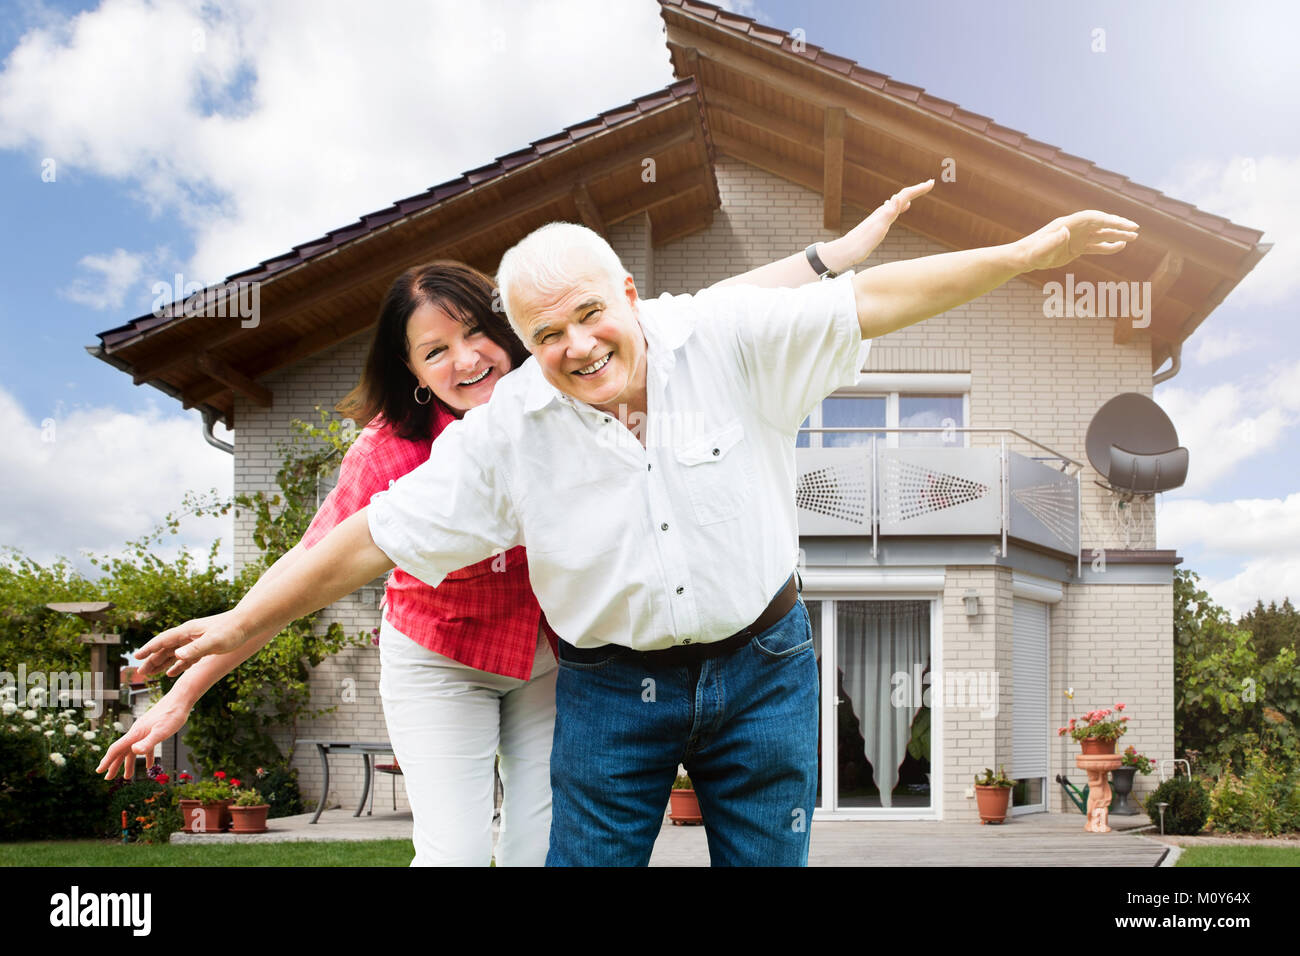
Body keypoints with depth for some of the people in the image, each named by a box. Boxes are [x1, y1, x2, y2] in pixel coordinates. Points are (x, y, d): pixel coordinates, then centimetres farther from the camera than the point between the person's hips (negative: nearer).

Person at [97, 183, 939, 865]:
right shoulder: (393, 450, -22)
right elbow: (303, 571, -20)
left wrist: (840, 252, -22)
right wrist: (184, 693, -22)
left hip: (555, 654, 2)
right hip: (441, 662, -2)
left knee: (547, 848, -2)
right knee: (454, 852, -10)